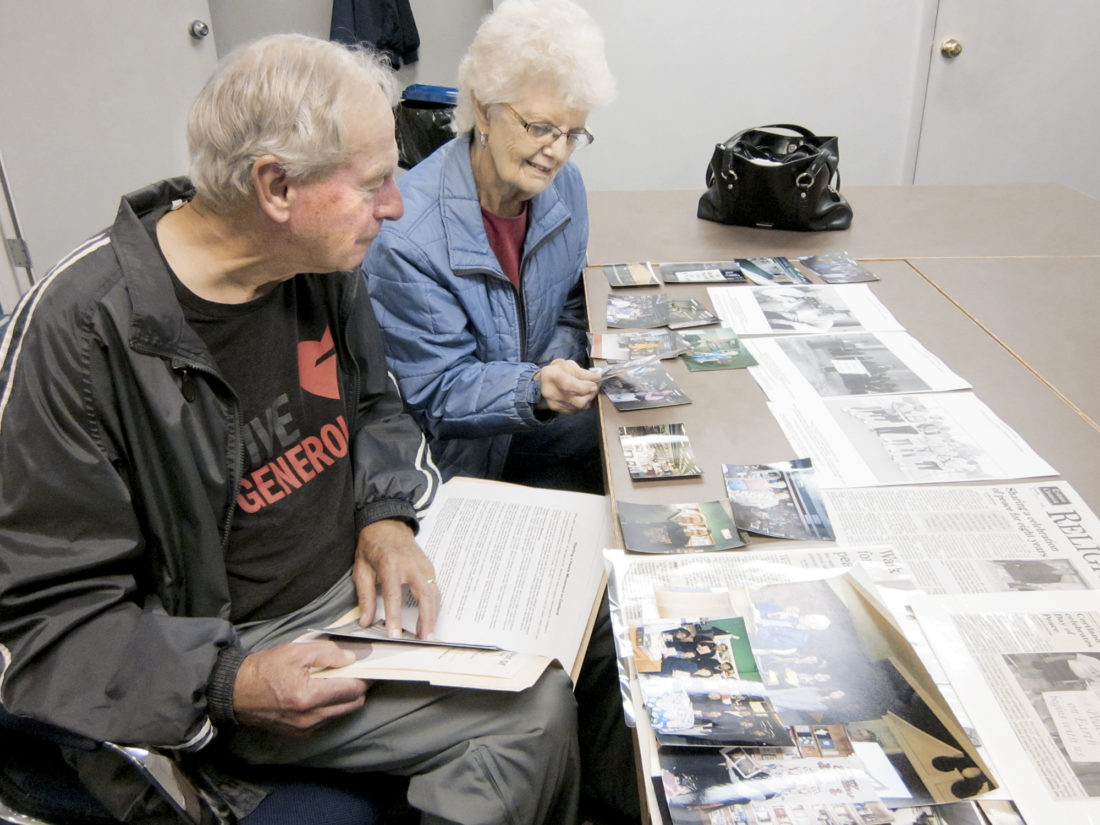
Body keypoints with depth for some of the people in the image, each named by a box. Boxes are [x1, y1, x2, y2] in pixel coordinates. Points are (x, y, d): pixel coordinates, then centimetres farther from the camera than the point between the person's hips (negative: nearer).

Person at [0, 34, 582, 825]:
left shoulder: (325, 259, -4)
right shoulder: (79, 334, -23)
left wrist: (385, 515, -7)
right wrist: (230, 686, -28)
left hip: (361, 583, 7)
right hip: (227, 647, -6)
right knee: (529, 715, -17)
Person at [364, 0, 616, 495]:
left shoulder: (563, 187, -4)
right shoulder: (409, 236, -26)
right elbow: (434, 393, -21)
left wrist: (560, 373, -11)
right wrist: (534, 388, -38)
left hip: (536, 417, 6)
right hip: (453, 447, -6)